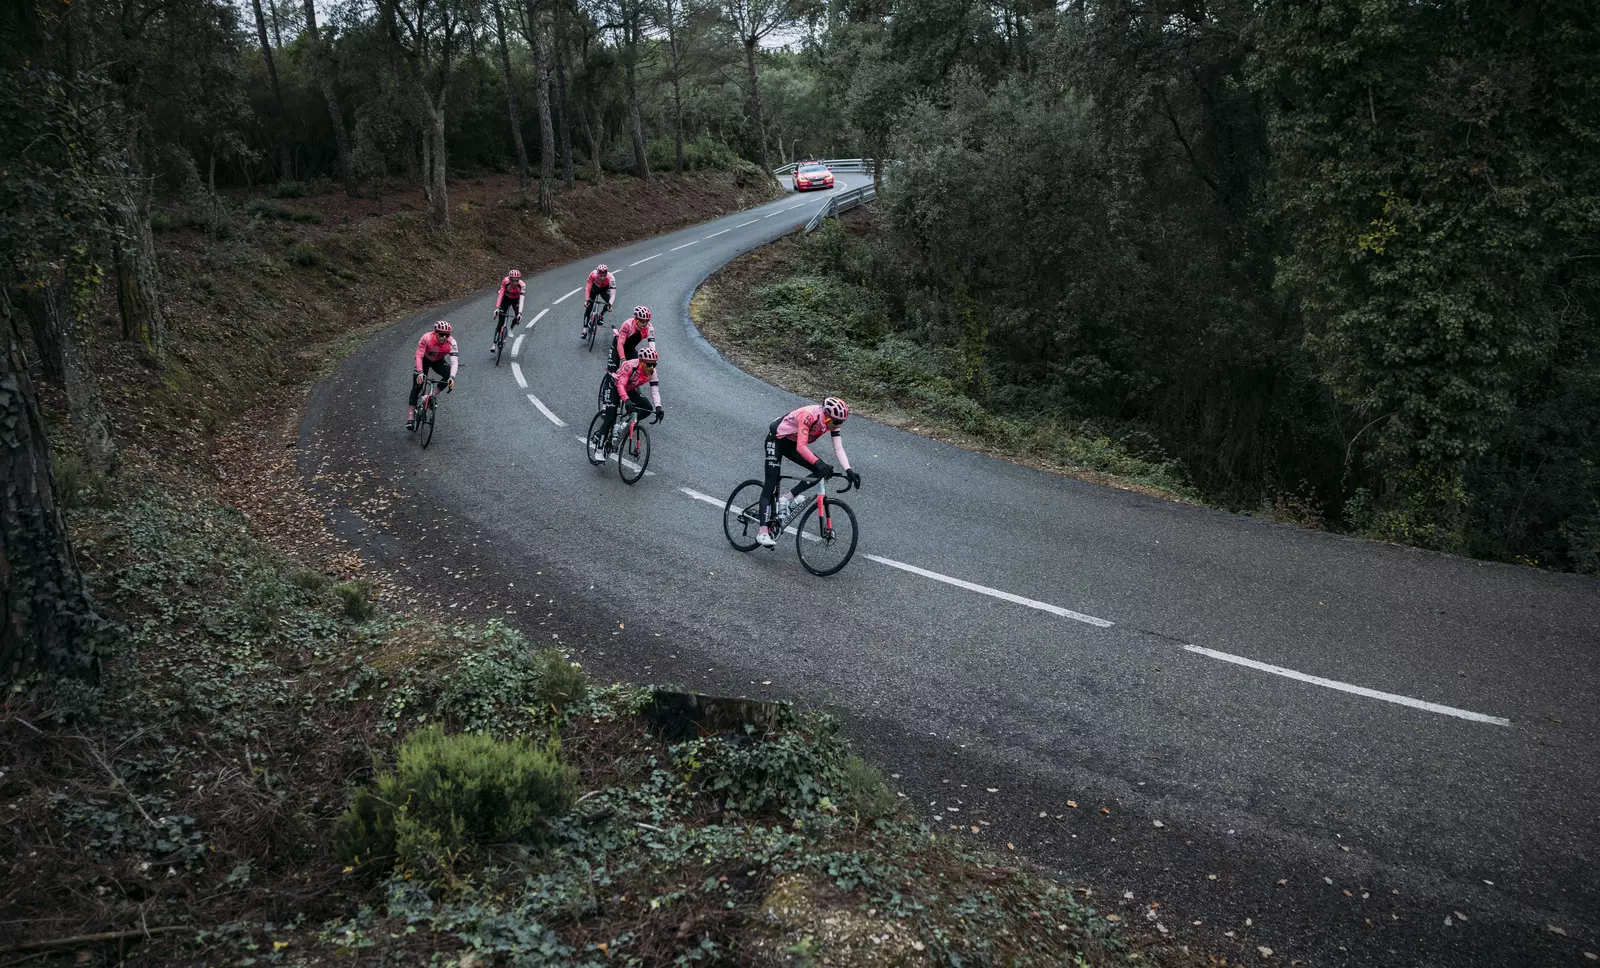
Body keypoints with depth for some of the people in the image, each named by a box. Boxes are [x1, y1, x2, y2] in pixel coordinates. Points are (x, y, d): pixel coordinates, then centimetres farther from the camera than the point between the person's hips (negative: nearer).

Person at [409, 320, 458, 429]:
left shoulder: (451, 342, -31)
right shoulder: (426, 338, -35)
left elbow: (454, 361, -36)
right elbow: (419, 356, -35)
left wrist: (452, 377, -52)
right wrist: (420, 373, -49)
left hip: (438, 361, 2)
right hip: (424, 360, -2)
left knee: (448, 375, -27)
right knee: (417, 386, -12)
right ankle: (411, 416, -7)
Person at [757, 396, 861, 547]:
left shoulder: (832, 420, -15)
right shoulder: (808, 415, -35)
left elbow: (838, 449, -18)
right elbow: (801, 446, -42)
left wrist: (848, 471, -32)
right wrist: (818, 463, -54)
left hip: (792, 443, 7)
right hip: (776, 439, -7)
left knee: (822, 471, -12)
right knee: (771, 484, -14)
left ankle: (787, 498, -2)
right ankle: (763, 532, -19)